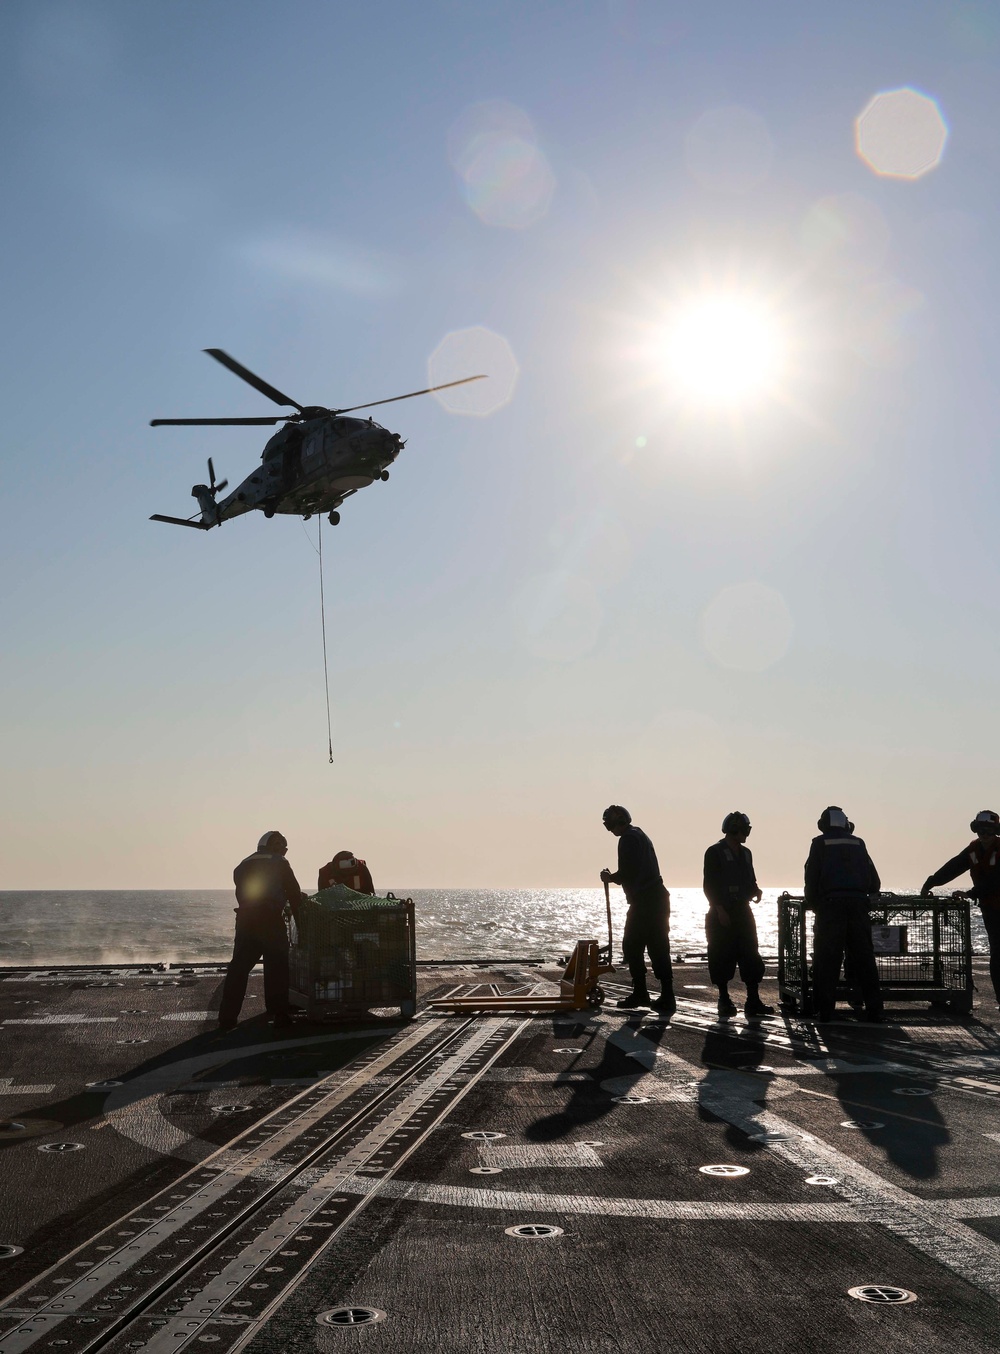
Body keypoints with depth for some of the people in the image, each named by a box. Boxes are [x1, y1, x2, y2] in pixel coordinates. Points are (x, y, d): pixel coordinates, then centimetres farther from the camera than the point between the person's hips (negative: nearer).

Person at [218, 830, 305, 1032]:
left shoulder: (243, 866, 20)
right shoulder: (279, 863, 6)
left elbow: (242, 895, 19)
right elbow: (294, 894, 6)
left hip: (245, 920, 4)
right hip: (271, 920, -4)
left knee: (238, 968, 7)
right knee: (277, 968, 4)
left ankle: (227, 1017, 6)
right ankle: (279, 1015, 4)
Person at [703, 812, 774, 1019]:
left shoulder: (745, 853, 14)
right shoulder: (715, 852, -6)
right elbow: (709, 885, -10)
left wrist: (755, 890, -1)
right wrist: (719, 909, -17)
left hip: (743, 911, 6)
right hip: (722, 914, -6)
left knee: (751, 955, 1)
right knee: (722, 957, -1)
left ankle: (753, 1001, 4)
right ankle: (724, 1000, 9)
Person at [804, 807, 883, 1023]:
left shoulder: (820, 843, 8)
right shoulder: (858, 844, 17)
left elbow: (811, 878, 3)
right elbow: (874, 882, 15)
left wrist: (813, 905, 15)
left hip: (830, 904, -3)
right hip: (858, 904, 3)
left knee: (827, 959, 0)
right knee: (863, 958, 6)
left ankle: (826, 1009, -4)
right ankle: (873, 1009, 4)